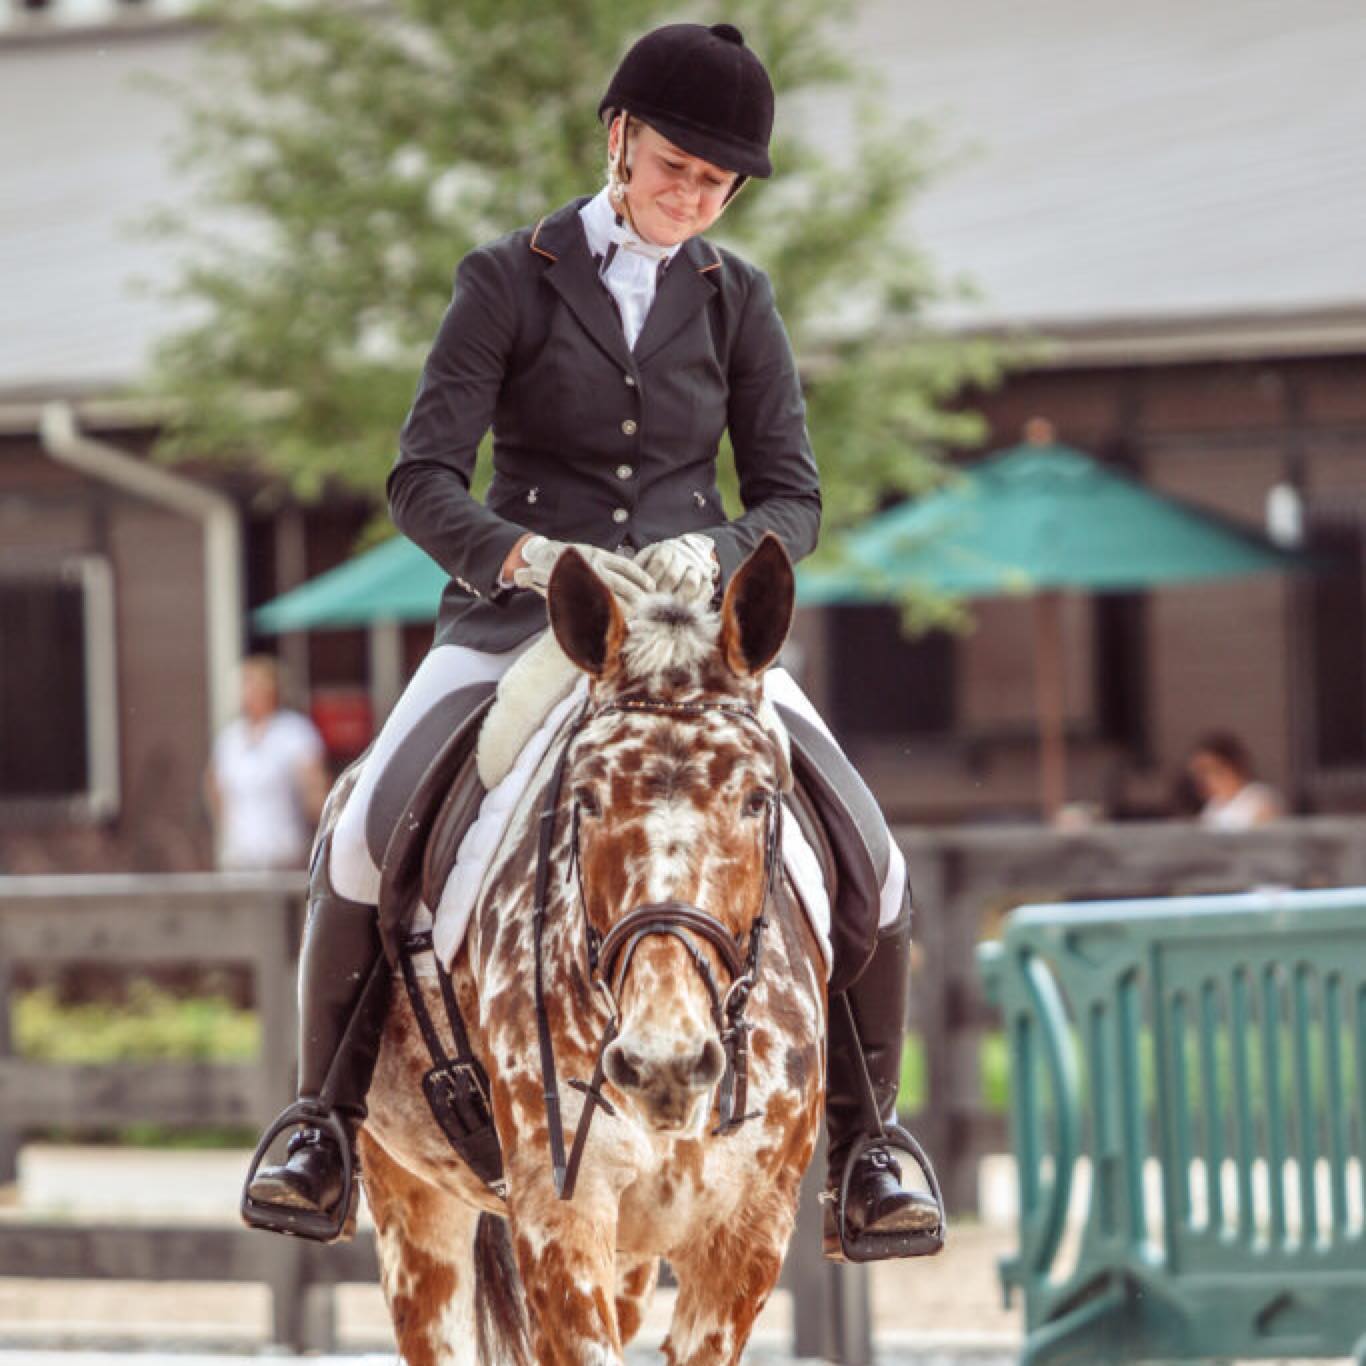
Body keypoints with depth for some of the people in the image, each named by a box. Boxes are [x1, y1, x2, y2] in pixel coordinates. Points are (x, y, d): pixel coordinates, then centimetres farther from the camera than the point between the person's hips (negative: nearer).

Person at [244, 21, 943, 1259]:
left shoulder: (736, 300, 5)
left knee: (869, 863, -16)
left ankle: (863, 1150, 2)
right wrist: (529, 555, -30)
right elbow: (423, 481, -10)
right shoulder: (509, 283, -3)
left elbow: (792, 499, 3)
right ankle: (326, 1121, -3)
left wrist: (713, 553, -20)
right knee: (365, 844, -24)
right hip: (517, 621, -2)